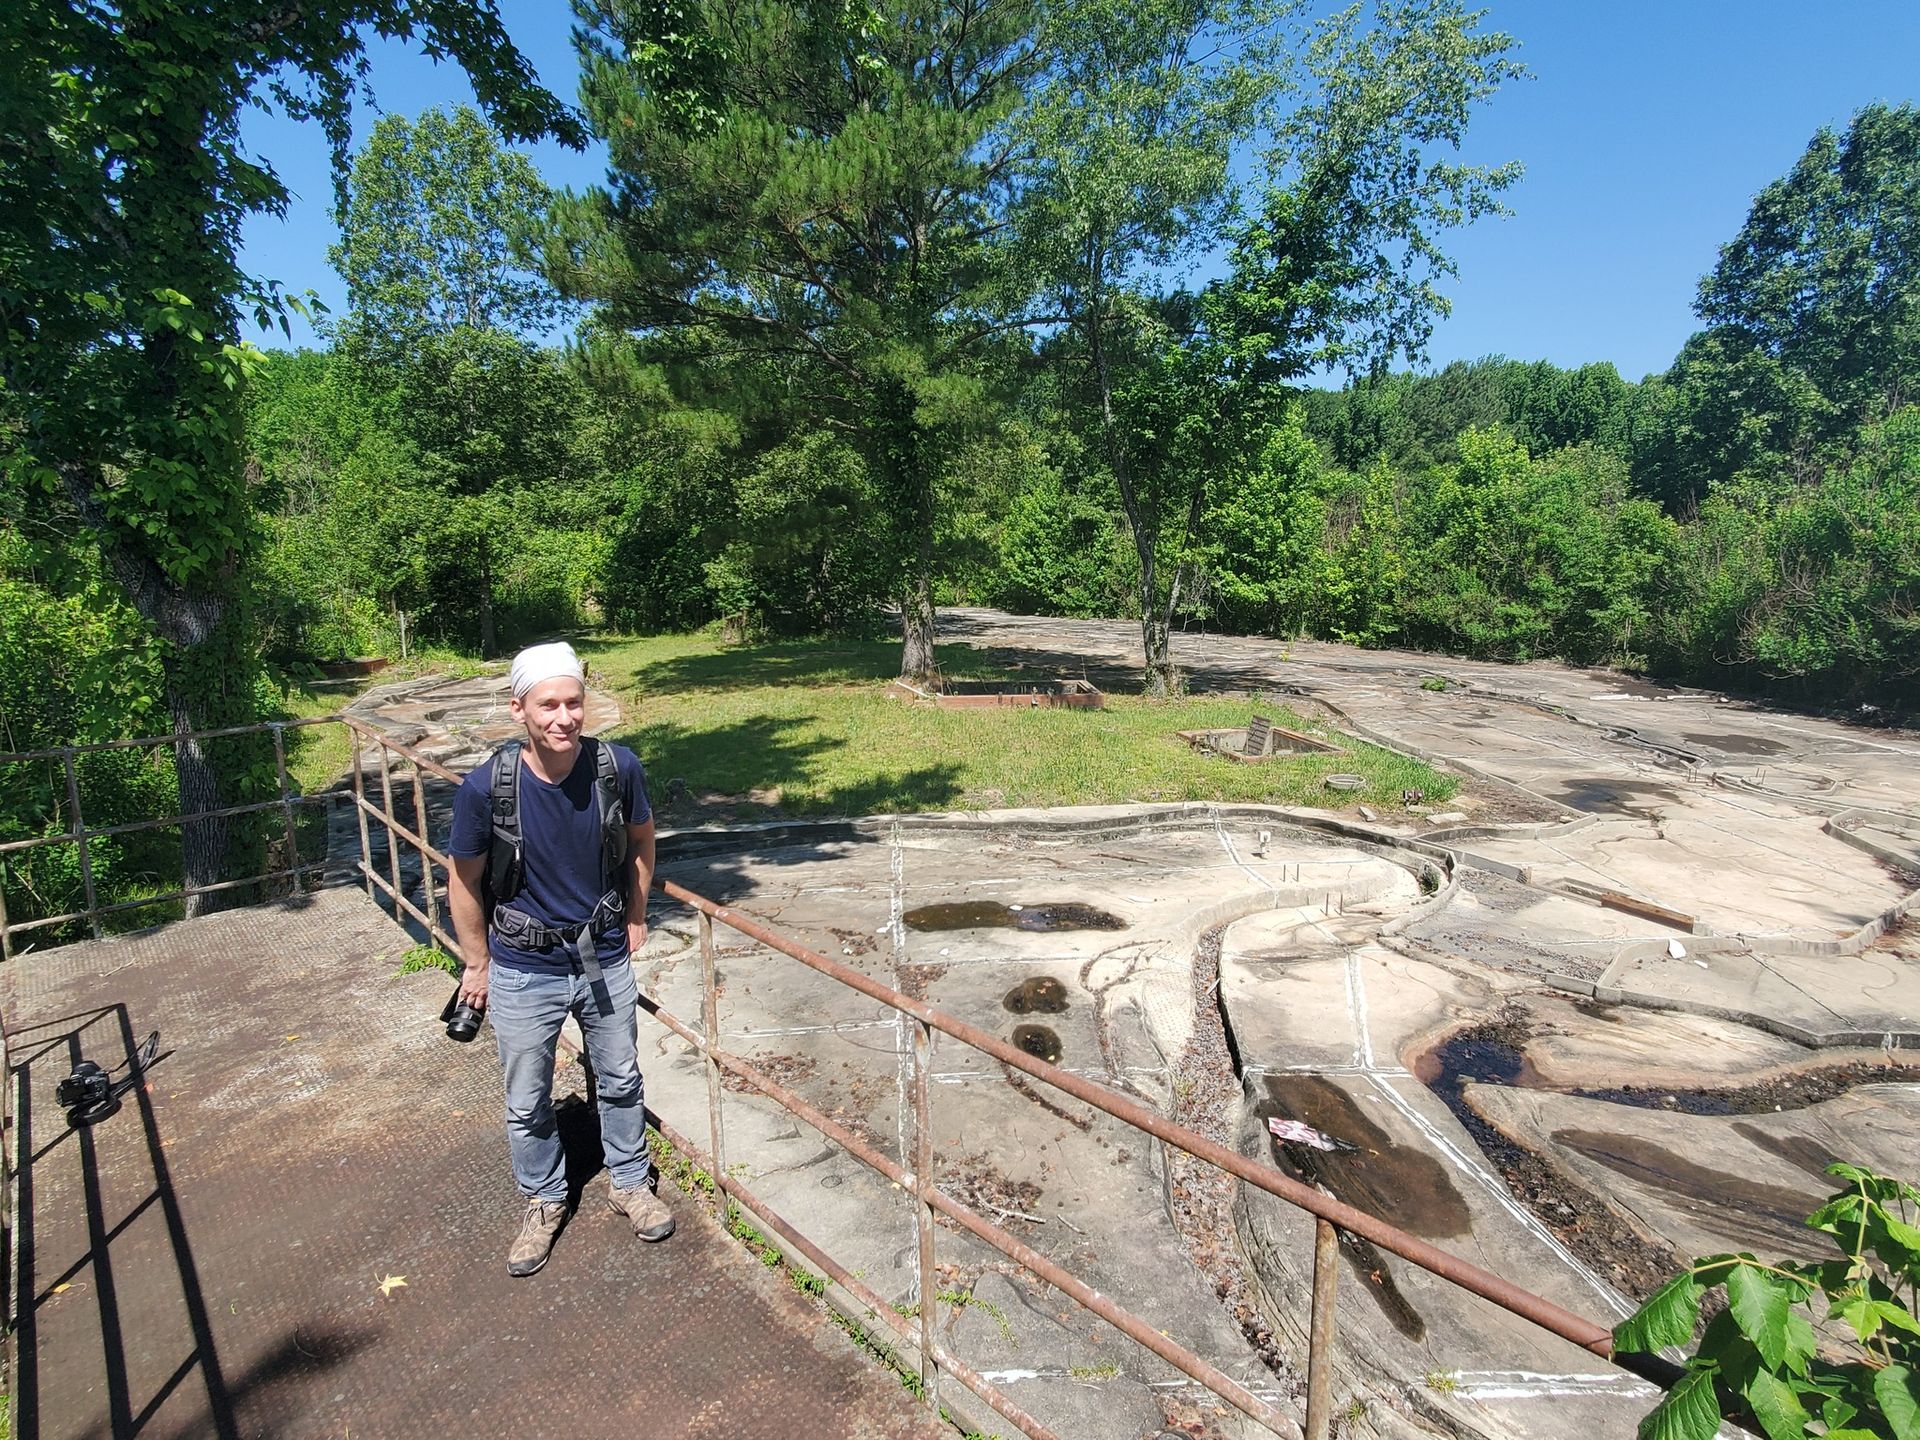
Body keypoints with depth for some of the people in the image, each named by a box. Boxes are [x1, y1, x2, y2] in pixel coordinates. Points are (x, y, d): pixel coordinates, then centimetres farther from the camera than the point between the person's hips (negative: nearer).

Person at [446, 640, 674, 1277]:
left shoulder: (618, 766, -18)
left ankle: (629, 1182, 44)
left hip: (605, 961, 1)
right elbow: (465, 882, -5)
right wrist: (477, 963, 3)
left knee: (621, 1081, 20)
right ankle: (544, 1202, 44)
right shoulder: (486, 788, -22)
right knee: (528, 1103, 18)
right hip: (523, 973, -1)